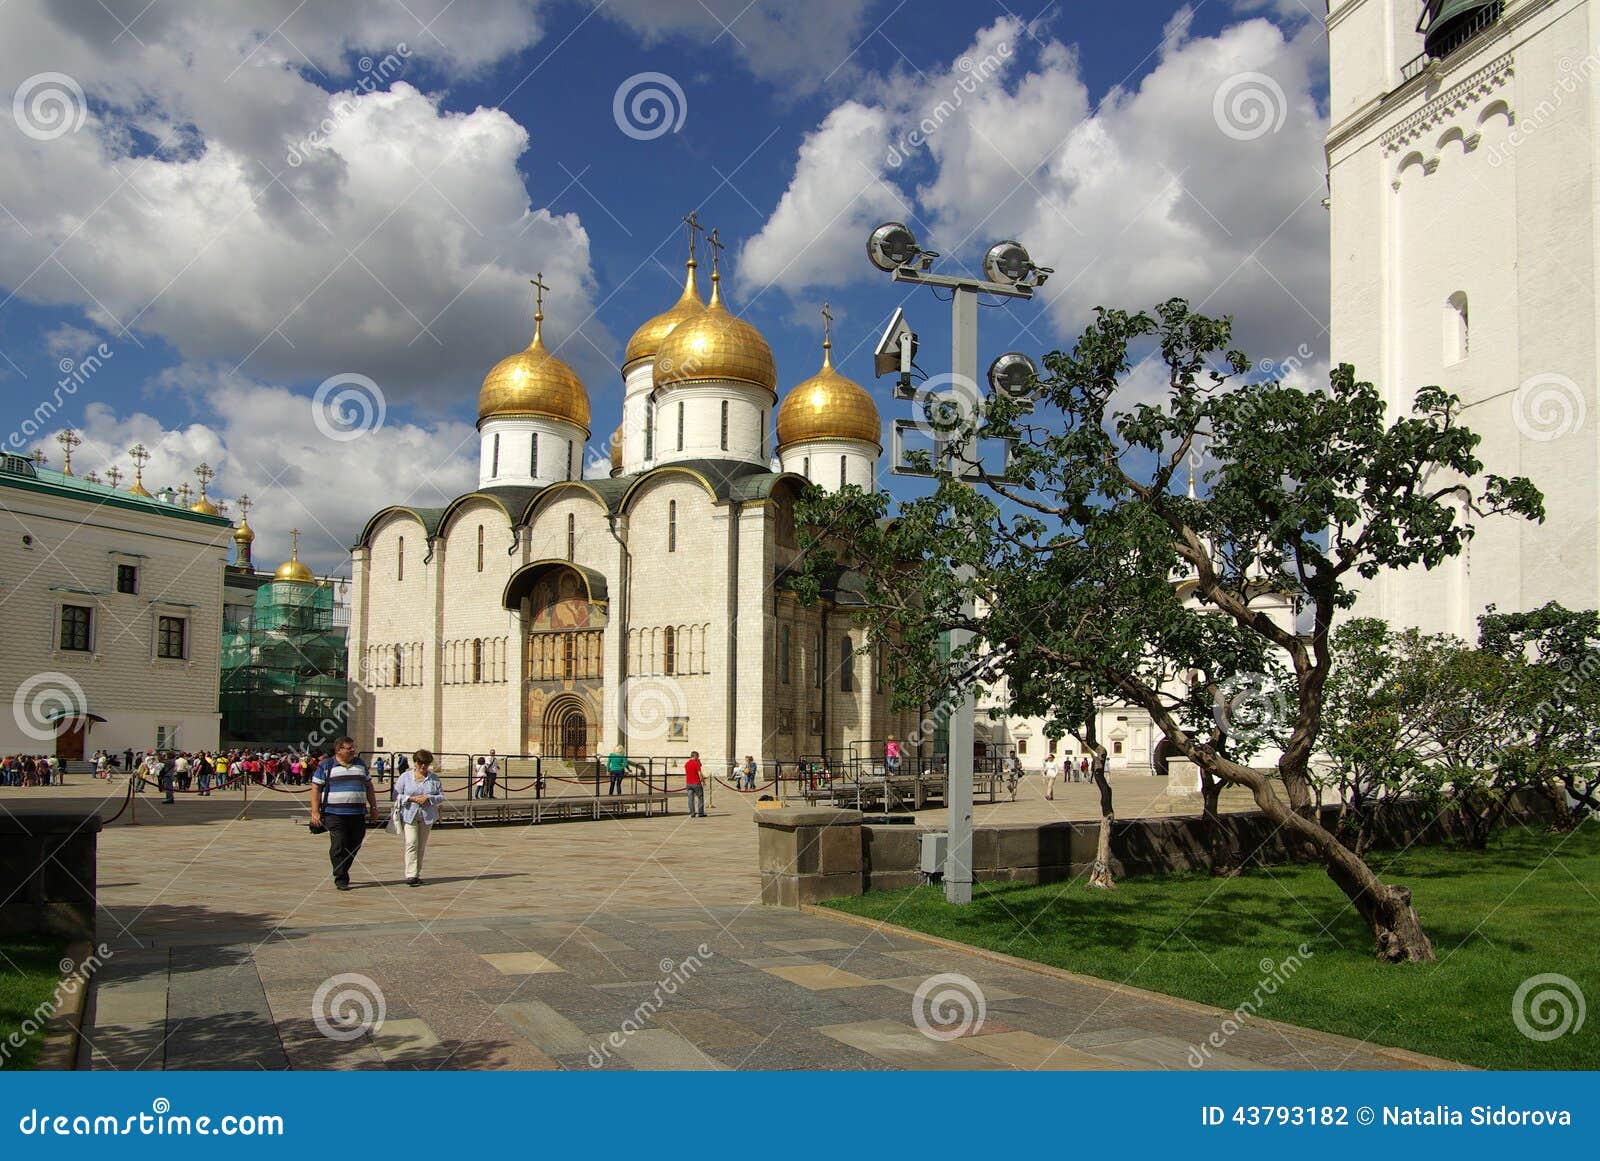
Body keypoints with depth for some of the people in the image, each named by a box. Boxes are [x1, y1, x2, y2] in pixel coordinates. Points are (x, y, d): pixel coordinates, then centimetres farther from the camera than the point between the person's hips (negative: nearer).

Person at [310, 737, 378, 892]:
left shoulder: (360, 764, 15)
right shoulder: (326, 766, 2)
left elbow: (368, 786, 21)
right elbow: (316, 789, 0)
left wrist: (373, 806, 14)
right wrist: (315, 812, -7)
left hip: (358, 814, 4)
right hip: (334, 814, -4)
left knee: (353, 846, 6)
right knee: (338, 846, -8)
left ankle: (341, 872, 23)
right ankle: (341, 879, -2)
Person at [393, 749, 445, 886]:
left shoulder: (434, 778, 7)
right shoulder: (405, 777, 3)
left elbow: (441, 797, 6)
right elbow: (396, 796, 1)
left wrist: (428, 798, -12)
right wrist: (411, 799, -14)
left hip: (427, 817, 3)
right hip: (409, 815, -3)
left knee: (421, 846, 8)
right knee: (411, 844, -14)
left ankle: (417, 874, 18)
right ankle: (410, 875, -16)